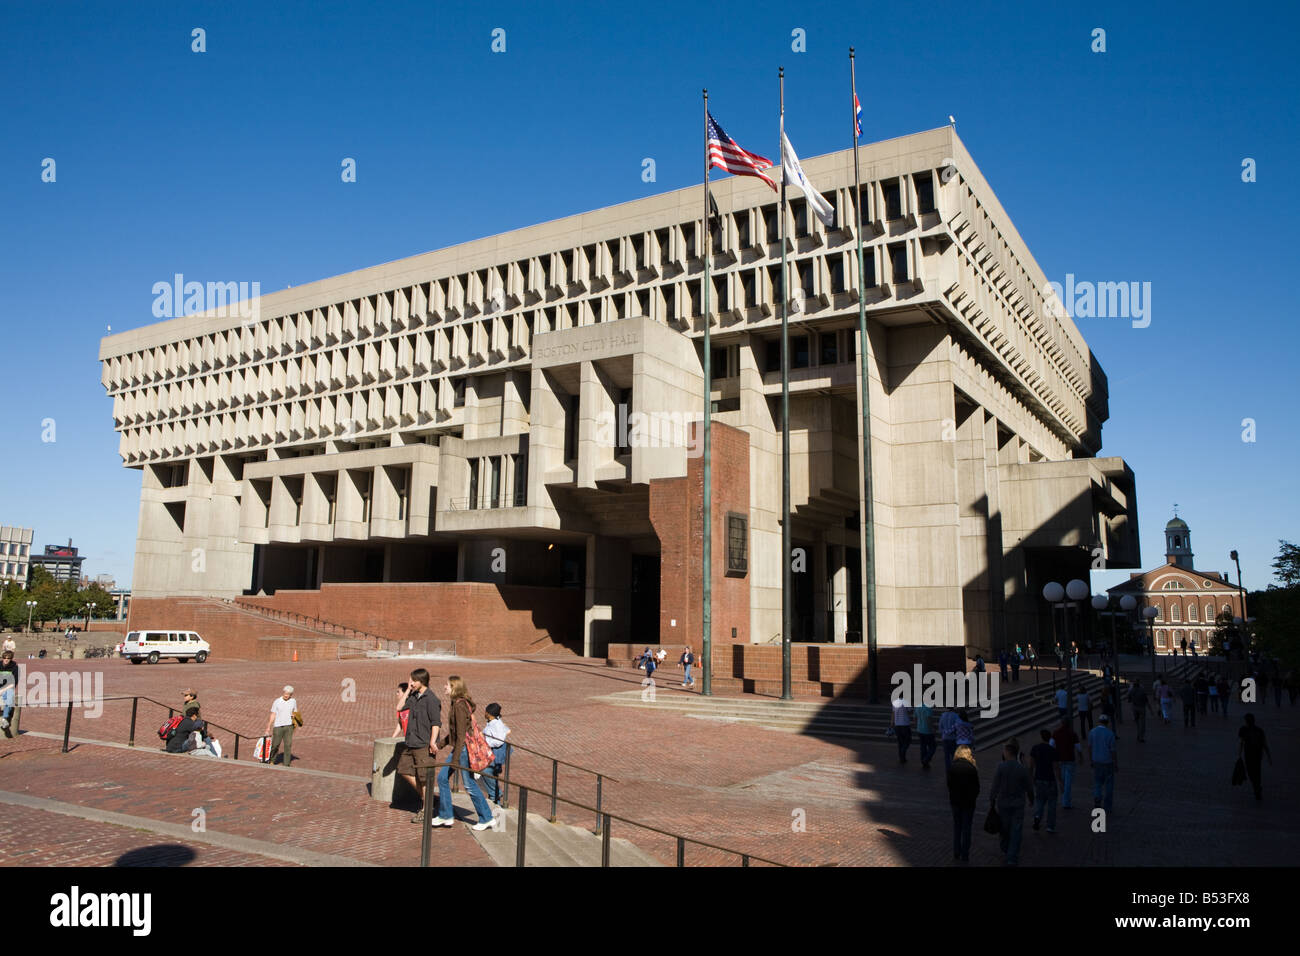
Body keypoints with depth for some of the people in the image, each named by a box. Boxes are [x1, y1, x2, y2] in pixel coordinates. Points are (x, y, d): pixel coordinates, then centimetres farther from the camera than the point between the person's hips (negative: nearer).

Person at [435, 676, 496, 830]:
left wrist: (455, 758, -21)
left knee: (469, 784, -1)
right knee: (442, 778, 12)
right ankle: (446, 816, 21)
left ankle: (486, 818, 11)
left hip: (464, 748, -10)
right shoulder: (455, 703, 10)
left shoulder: (460, 705, -20)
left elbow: (461, 734, -22)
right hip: (457, 747, 10)